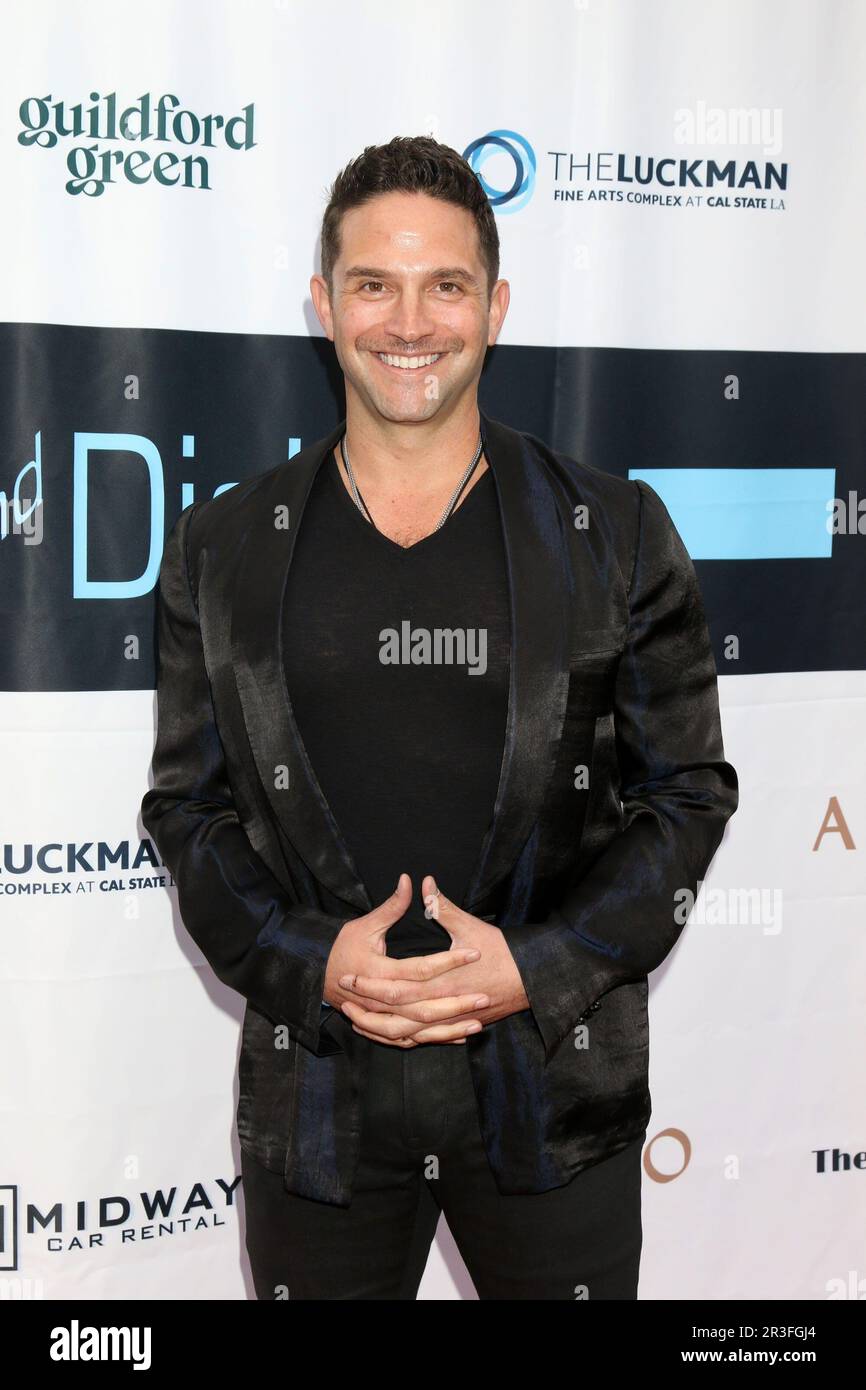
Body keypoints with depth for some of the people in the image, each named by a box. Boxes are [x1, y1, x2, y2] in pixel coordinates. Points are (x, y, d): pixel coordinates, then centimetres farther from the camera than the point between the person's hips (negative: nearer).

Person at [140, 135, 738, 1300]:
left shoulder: (617, 536, -2)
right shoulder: (221, 548, 1)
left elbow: (689, 792, 0)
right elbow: (188, 806, 4)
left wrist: (539, 967, -12)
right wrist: (312, 963, -12)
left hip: (555, 1083, 0)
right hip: (316, 1095, 1)